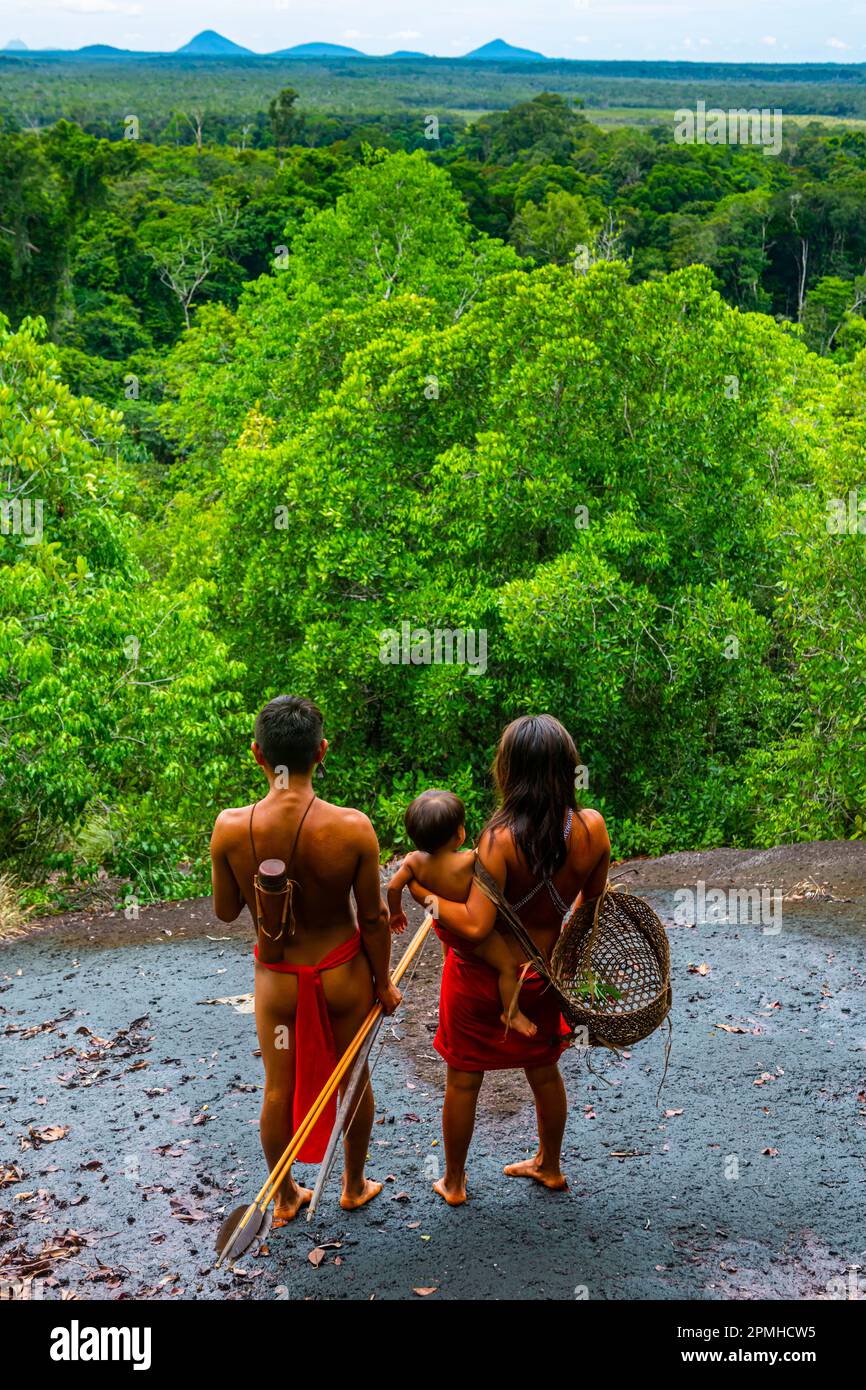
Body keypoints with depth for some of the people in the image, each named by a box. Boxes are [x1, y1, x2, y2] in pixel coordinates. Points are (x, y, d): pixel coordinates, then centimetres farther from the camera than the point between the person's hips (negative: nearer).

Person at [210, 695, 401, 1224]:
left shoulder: (230, 828, -23)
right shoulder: (353, 828, -25)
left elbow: (225, 910, -6)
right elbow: (373, 919, -13)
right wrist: (384, 982, 3)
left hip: (277, 977, 1)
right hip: (343, 972, -1)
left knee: (279, 1087, 21)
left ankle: (285, 1196, 42)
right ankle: (355, 1186, 43)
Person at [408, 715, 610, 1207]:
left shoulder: (501, 838, -31)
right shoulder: (591, 828, -16)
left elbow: (475, 926, -33)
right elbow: (591, 905, -1)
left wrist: (426, 894, -17)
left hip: (482, 976, -4)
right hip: (540, 976, 4)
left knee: (464, 1078, 18)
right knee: (545, 1071, 26)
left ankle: (454, 1182, 37)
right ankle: (550, 1166, 48)